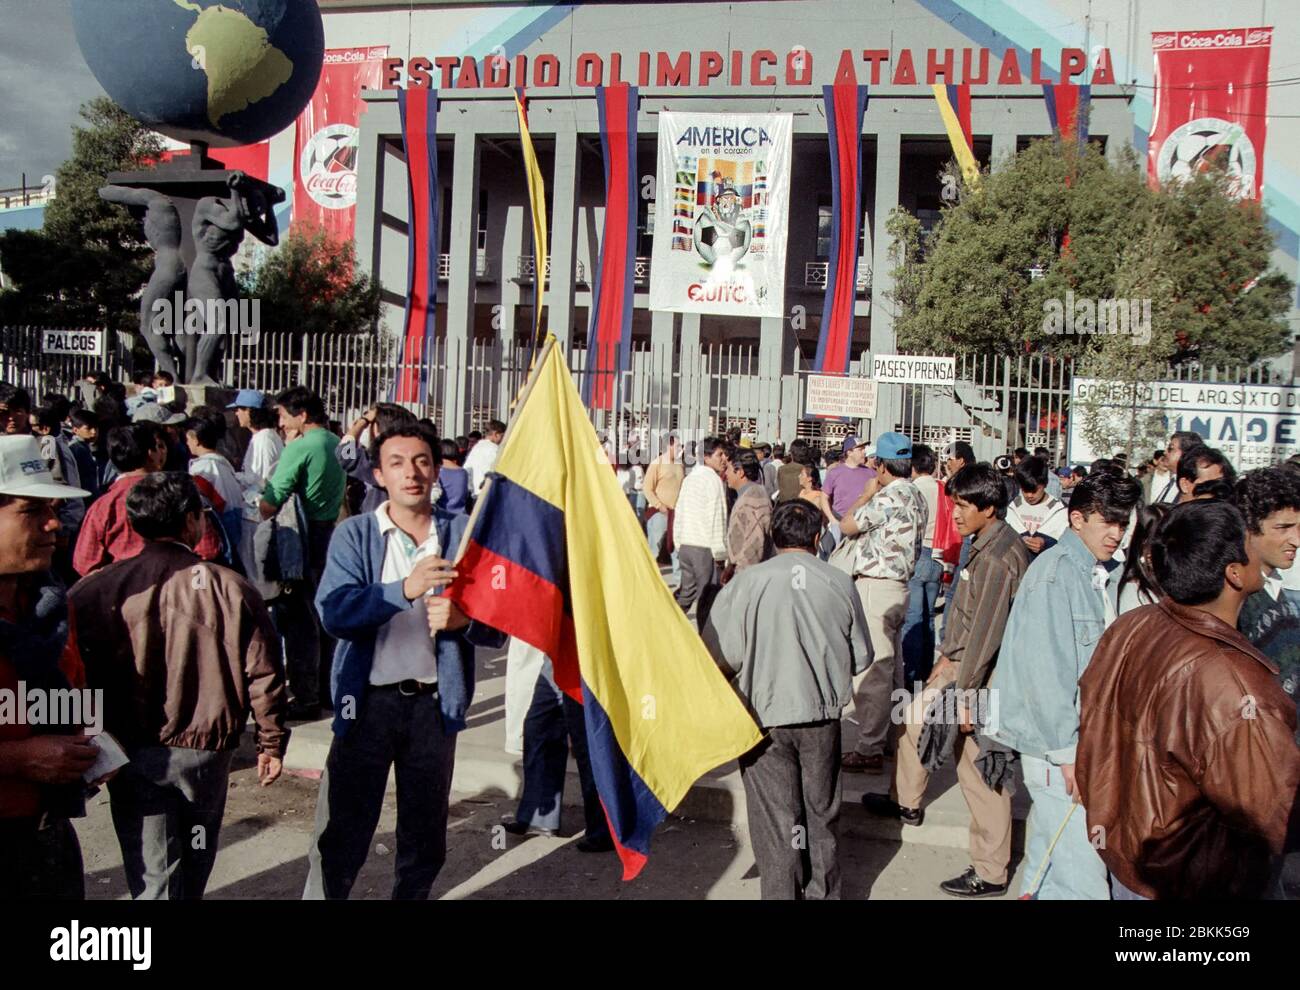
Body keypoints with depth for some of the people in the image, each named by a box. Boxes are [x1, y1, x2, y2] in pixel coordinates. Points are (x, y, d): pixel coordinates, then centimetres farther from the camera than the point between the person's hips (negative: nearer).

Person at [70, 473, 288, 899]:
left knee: (153, 880, 7)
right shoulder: (233, 589, -10)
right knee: (194, 871, 22)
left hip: (131, 755, -1)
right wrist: (272, 741, 6)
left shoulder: (95, 590, -9)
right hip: (208, 751, 1)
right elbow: (263, 675, -7)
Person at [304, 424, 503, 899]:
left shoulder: (464, 534, 3)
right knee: (340, 836, 2)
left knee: (425, 840, 15)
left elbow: (497, 628, 0)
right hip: (369, 701, -1)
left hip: (435, 703, 2)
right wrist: (405, 589, -28)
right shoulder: (354, 534, 1)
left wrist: (463, 619, -21)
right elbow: (334, 611, -15)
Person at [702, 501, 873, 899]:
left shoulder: (748, 581, -14)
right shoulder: (840, 583, -6)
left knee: (776, 820, 10)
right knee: (821, 813, 20)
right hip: (822, 716, 3)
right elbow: (861, 658, 3)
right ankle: (823, 891, 34)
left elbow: (718, 655, -14)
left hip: (765, 717, -2)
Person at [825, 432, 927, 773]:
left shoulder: (889, 496, -16)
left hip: (875, 587, -10)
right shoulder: (917, 498, 12)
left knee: (871, 671, -6)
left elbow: (848, 525, -8)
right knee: (890, 669, 17)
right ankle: (892, 736, 27)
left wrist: (867, 494, 5)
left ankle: (870, 748, -2)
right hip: (899, 586, 10)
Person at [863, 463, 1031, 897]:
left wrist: (964, 693, -22)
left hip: (985, 675, -10)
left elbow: (986, 631, -25)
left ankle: (990, 874, 11)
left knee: (980, 769, -2)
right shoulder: (983, 545, 7)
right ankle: (906, 802, 44)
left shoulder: (998, 557, -24)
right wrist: (946, 657, 18)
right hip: (964, 663, 10)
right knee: (917, 713, 24)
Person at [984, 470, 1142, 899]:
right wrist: (1066, 750, -18)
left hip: (1085, 734, 8)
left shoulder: (1105, 574, 10)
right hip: (1054, 740, -8)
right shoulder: (1054, 573, -16)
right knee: (1082, 873, -7)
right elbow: (1046, 670, -19)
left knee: (1049, 860, 18)